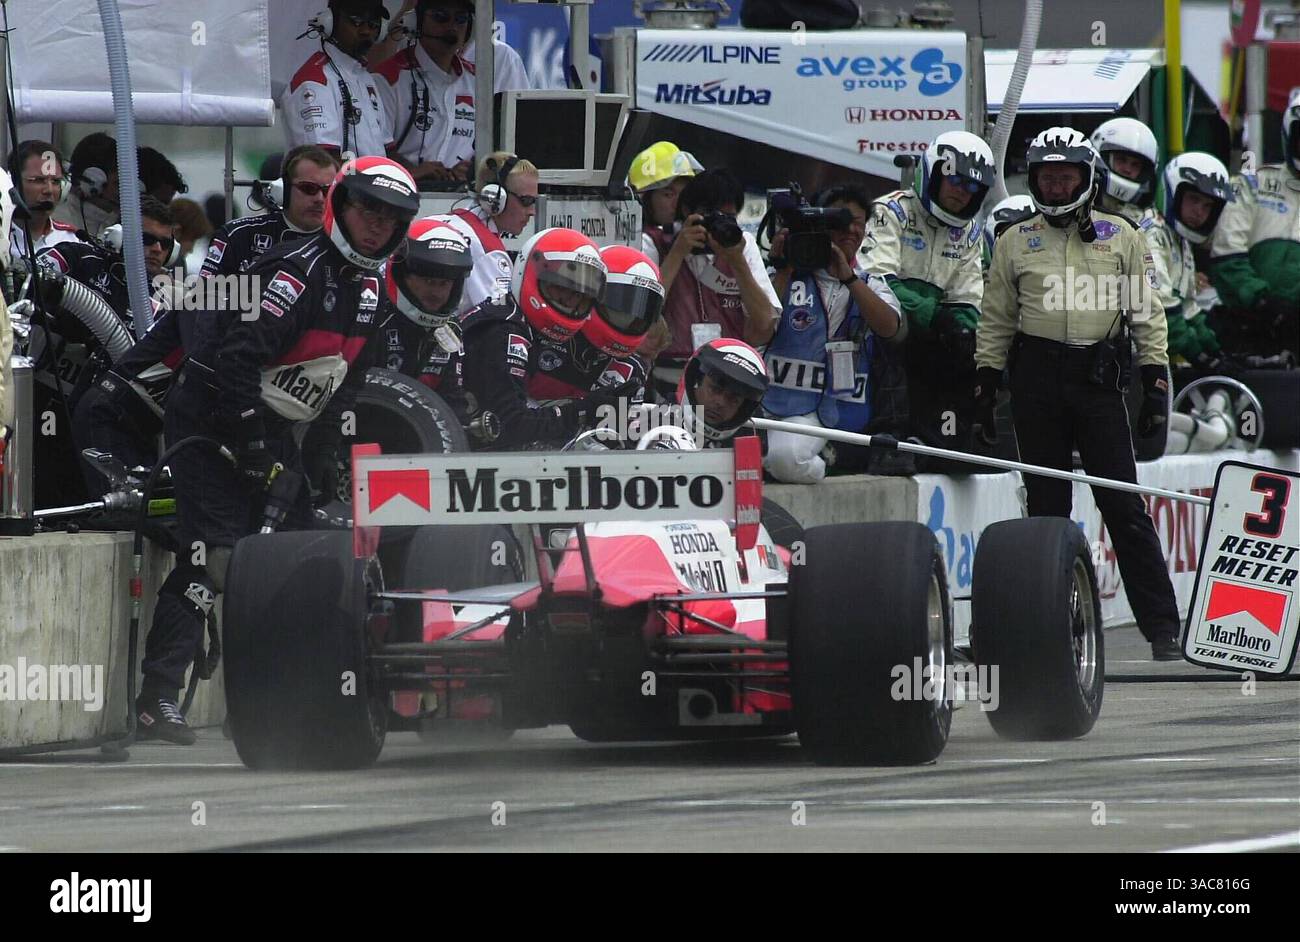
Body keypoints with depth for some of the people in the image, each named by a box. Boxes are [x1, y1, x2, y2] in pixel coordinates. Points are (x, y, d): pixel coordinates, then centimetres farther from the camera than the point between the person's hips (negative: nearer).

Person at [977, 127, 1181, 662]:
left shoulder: (1120, 236, 9)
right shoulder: (1015, 242, 11)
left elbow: (1146, 315, 7)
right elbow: (996, 321, 13)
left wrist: (1156, 384, 0)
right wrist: (984, 387, 6)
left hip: (1099, 377, -2)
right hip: (1037, 379, 2)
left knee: (1124, 506, -6)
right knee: (1046, 506, 3)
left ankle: (1162, 626, -7)